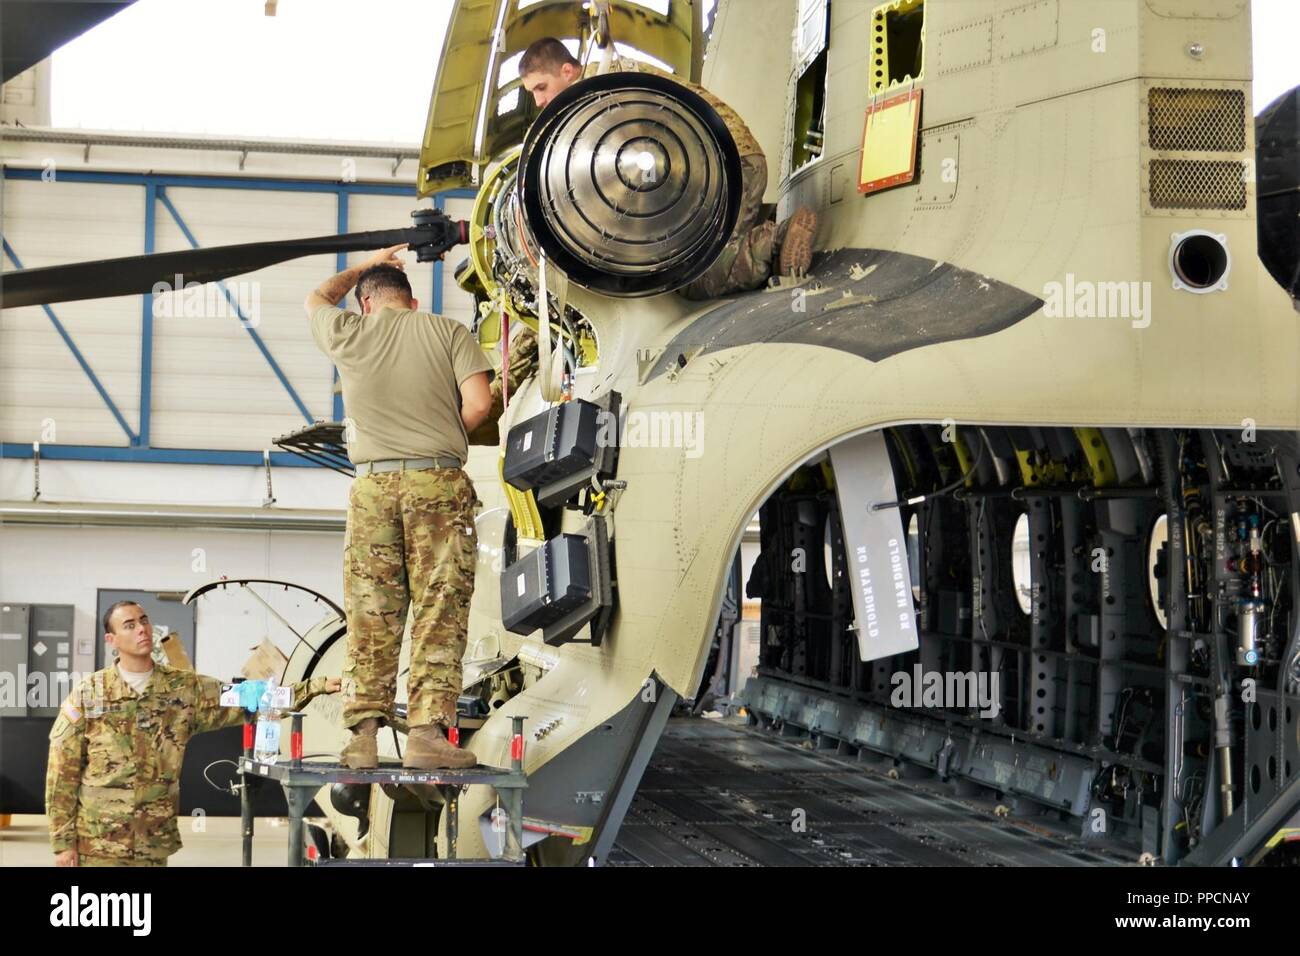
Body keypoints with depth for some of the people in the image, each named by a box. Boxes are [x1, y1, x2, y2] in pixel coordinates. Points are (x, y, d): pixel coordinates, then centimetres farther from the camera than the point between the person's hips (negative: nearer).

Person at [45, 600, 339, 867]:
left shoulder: (185, 689, 5)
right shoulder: (87, 696, -2)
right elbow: (62, 775, -1)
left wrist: (315, 686, -9)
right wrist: (63, 842, -5)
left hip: (154, 845, 3)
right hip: (96, 846, -3)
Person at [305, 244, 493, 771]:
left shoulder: (350, 333, 11)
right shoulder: (449, 332, 7)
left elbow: (317, 299, 34)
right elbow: (478, 403, -4)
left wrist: (366, 266, 46)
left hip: (373, 485, 2)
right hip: (439, 483, -1)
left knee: (371, 617, 4)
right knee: (440, 613, -3)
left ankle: (364, 732, -1)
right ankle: (427, 732, -10)